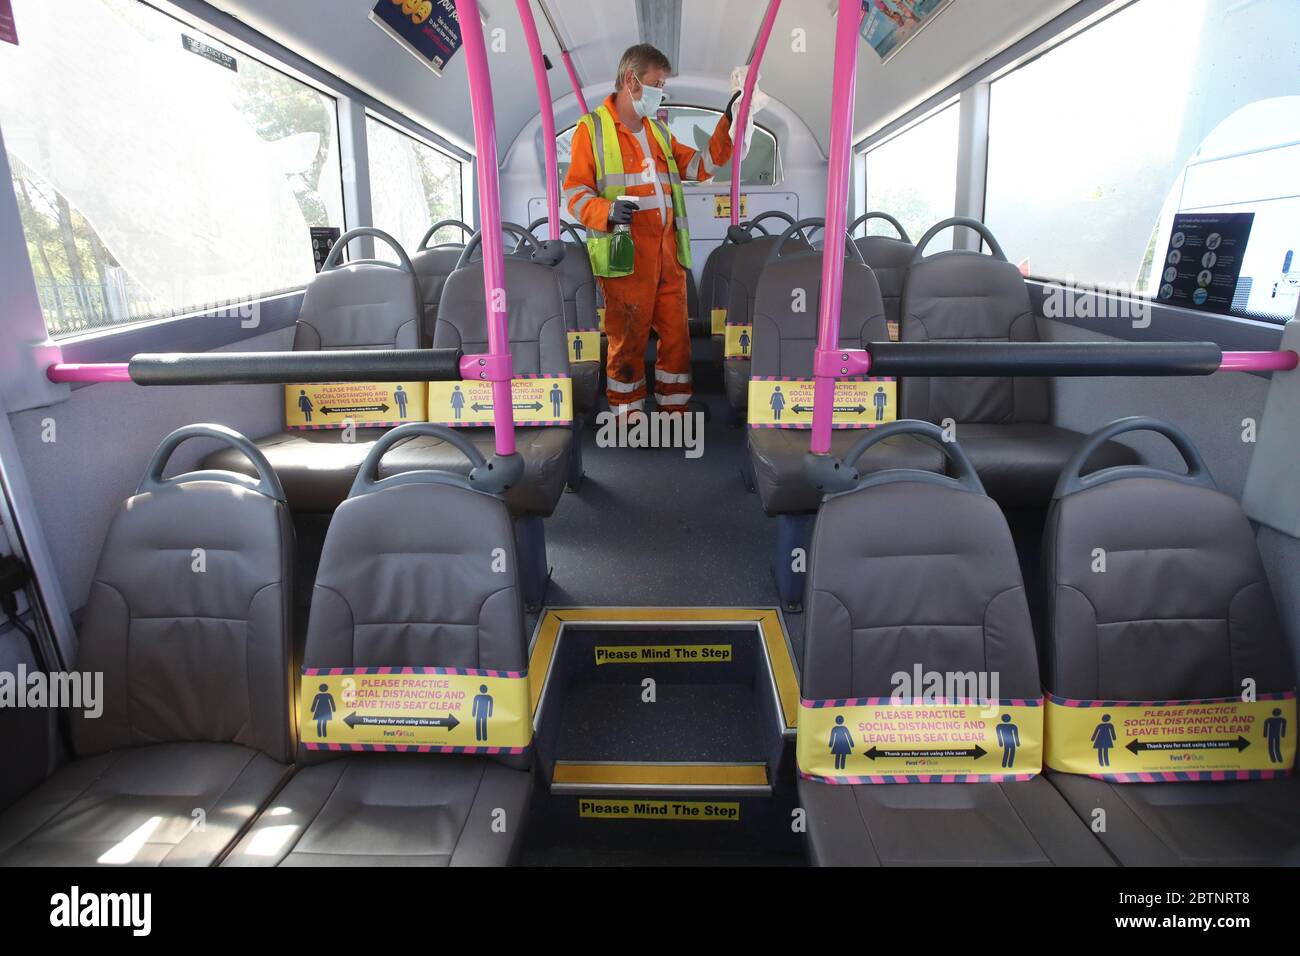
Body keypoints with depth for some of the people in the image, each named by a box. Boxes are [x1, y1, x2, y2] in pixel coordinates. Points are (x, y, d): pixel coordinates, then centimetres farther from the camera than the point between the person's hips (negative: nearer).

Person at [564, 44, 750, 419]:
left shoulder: (658, 129, 23)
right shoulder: (592, 128, 2)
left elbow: (699, 166, 21)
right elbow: (574, 192, -4)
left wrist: (728, 124, 11)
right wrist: (607, 211, -23)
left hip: (668, 250, 6)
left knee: (676, 333, 6)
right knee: (628, 338, -2)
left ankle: (674, 407, 18)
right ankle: (628, 412, 11)